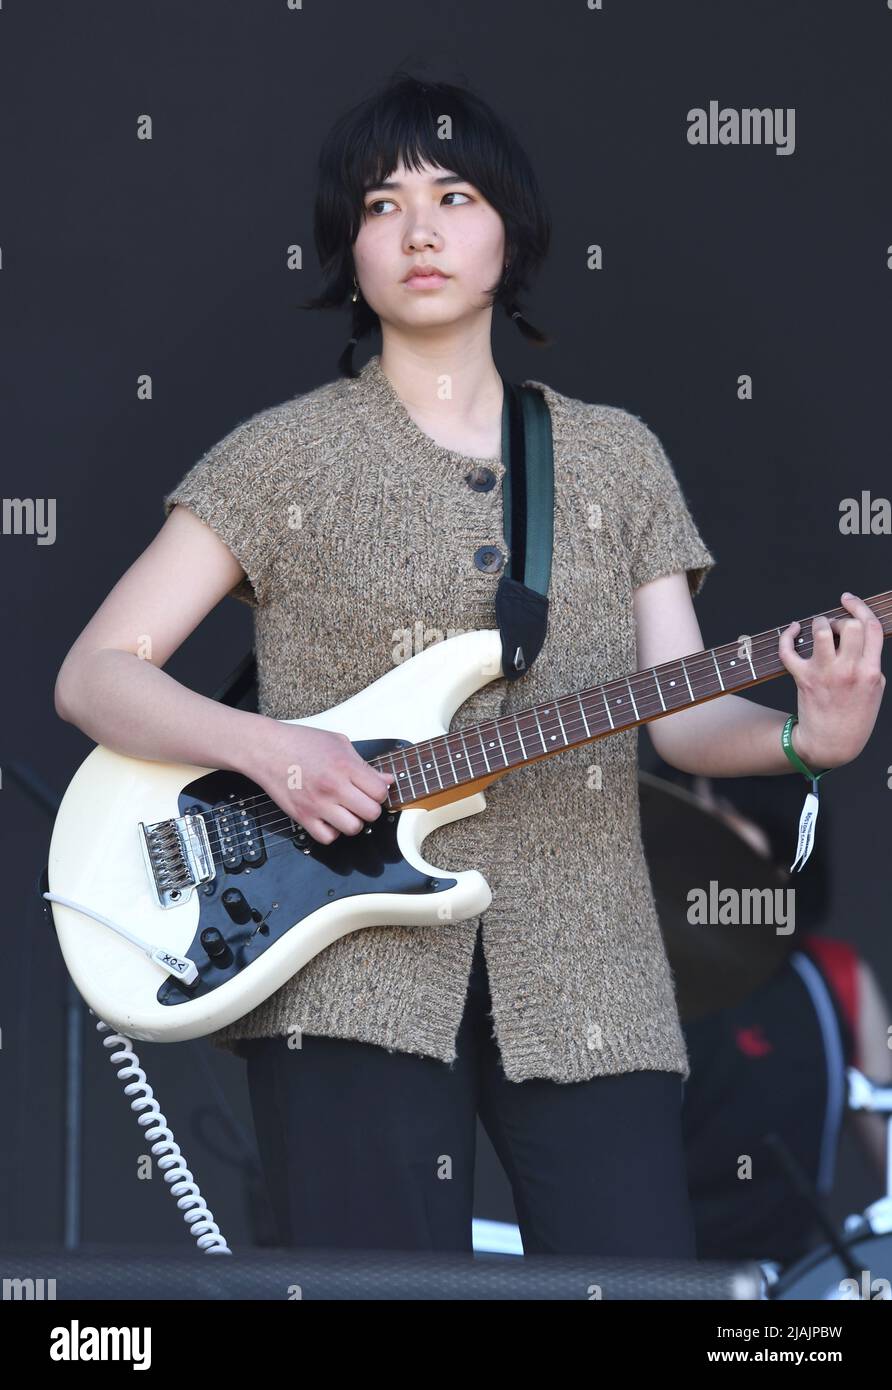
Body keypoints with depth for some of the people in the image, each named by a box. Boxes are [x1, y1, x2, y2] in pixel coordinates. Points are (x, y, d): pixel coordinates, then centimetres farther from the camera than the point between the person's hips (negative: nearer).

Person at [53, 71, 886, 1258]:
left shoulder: (617, 457, 14)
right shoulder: (285, 455, 6)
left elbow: (682, 715, 7)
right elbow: (94, 674, 3)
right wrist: (264, 747, -15)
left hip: (583, 977, 2)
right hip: (352, 973, -2)